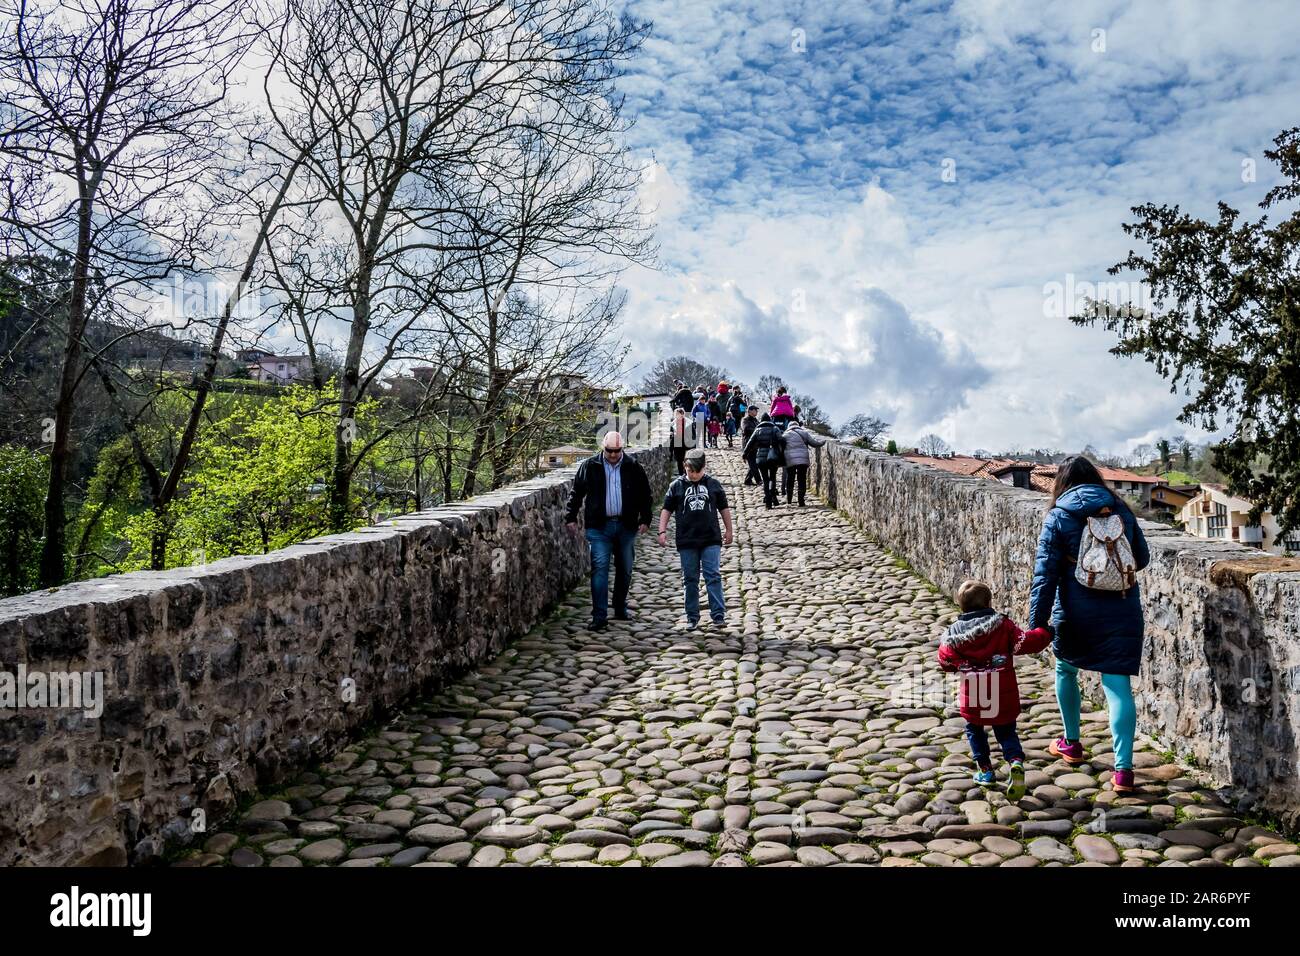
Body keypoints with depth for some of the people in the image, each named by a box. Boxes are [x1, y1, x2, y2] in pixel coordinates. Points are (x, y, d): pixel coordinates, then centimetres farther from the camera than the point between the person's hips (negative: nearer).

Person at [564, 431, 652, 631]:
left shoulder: (633, 467, 3)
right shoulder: (590, 466, 0)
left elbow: (645, 494, 8)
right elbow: (576, 493, 6)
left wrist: (645, 519, 3)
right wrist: (571, 517, 3)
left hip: (626, 526, 2)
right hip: (599, 526, -2)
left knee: (625, 569, 12)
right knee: (600, 568, -9)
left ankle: (621, 608, 29)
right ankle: (599, 615, -8)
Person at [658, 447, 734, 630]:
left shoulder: (713, 484, 6)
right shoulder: (677, 485, 5)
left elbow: (724, 508, 13)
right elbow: (667, 509, 7)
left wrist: (729, 531, 13)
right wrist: (662, 531, -2)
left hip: (711, 540, -1)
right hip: (686, 541, 1)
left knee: (713, 577, -7)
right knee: (690, 580, 7)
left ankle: (718, 615, -5)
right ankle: (692, 617, 15)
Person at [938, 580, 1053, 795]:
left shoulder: (953, 635, -5)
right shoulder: (1003, 625, -9)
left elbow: (946, 662, 7)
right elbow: (1026, 642, -11)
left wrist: (944, 641, 26)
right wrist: (1046, 633, 6)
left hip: (973, 702, 0)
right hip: (1004, 700, 0)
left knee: (974, 731, 26)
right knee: (1006, 733, 19)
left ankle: (985, 769, 23)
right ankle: (1016, 762, -6)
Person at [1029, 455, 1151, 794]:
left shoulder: (1057, 517, -4)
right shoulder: (1120, 510, 5)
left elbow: (1044, 574, -9)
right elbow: (1142, 559, 17)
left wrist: (1038, 622, -8)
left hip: (1076, 615, -2)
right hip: (1122, 614, 2)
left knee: (1066, 670, 23)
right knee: (1118, 684, 1)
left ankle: (1071, 744, 35)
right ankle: (1123, 769, -6)